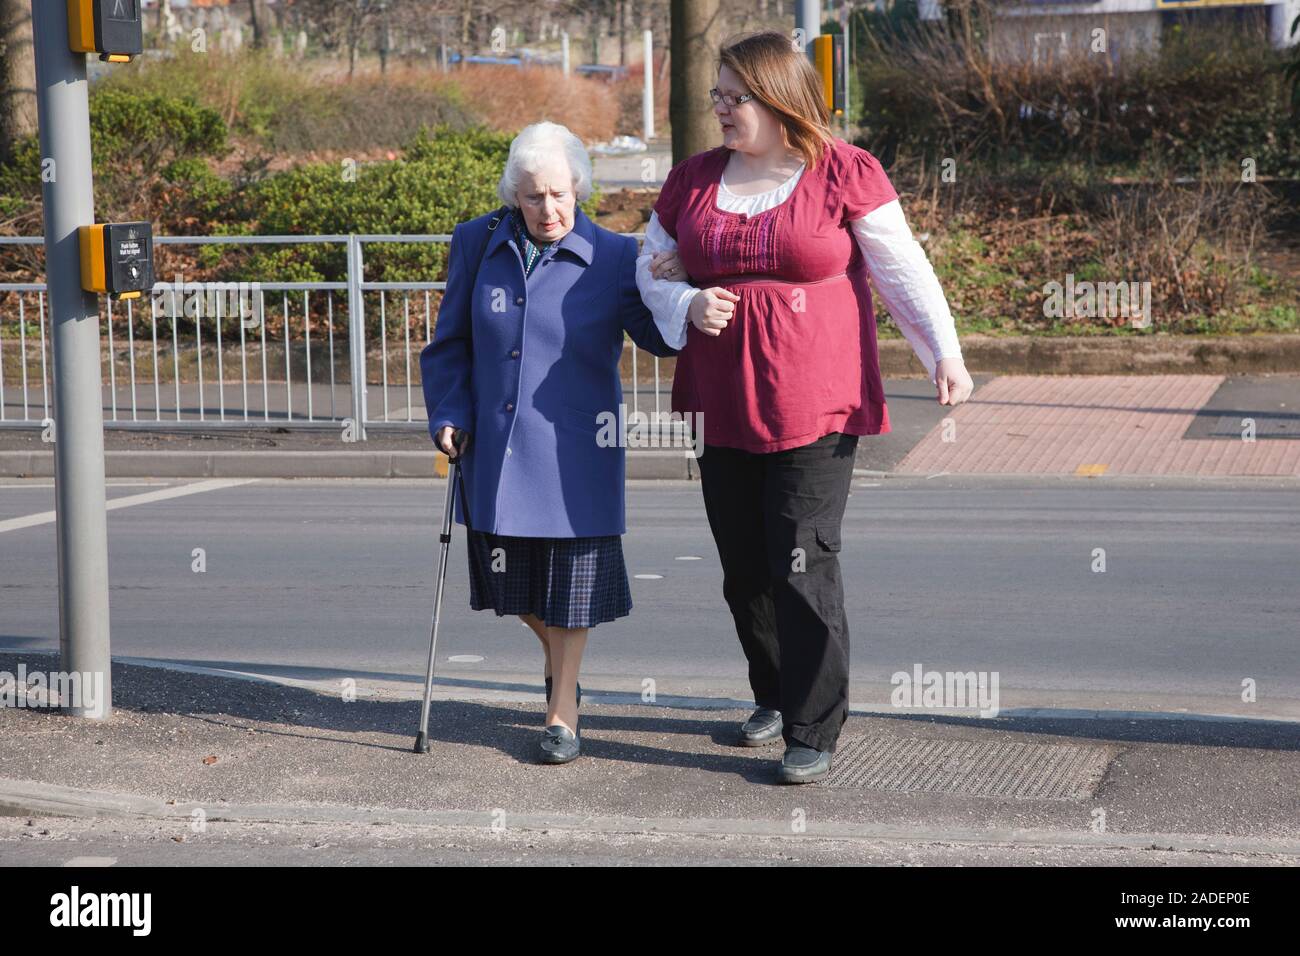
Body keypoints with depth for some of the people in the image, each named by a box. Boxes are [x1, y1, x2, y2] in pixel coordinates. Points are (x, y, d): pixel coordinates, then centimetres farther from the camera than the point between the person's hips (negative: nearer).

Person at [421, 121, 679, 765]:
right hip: (496, 449, 3)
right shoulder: (479, 245, 2)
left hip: (573, 452, -3)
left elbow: (661, 340, 1)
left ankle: (563, 711, 17)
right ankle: (554, 655, 42)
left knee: (571, 582, 2)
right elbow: (450, 343, 11)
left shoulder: (612, 258, -5)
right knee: (512, 580, 13)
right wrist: (449, 416, 1)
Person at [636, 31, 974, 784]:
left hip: (816, 407, -5)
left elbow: (902, 268, -2)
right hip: (725, 407, 5)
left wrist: (944, 353, -10)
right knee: (744, 569, 11)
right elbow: (654, 267, 17)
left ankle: (815, 733, 0)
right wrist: (687, 305, -4)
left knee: (804, 566, -8)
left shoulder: (846, 174, -4)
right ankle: (776, 697, 33)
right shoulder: (694, 180, 9)